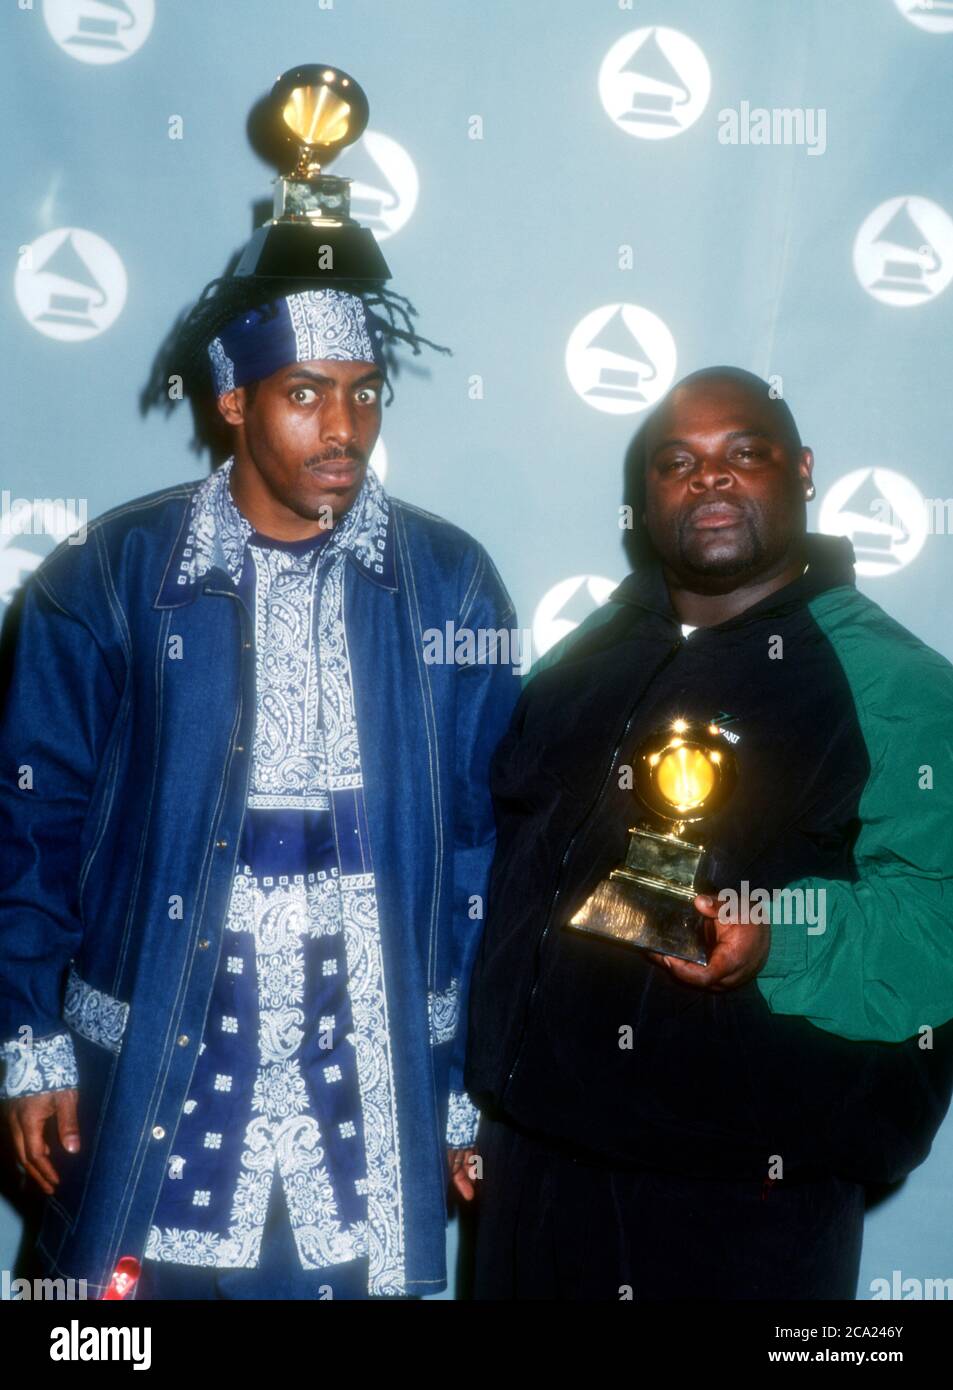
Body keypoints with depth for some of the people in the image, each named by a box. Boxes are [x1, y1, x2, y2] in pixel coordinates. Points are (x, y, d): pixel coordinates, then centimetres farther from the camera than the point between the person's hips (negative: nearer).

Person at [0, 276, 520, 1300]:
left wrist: (479, 1080, 2)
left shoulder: (448, 582, -1)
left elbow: (492, 840, 2)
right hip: (157, 1082, -1)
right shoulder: (110, 576, -3)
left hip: (373, 1084, 1)